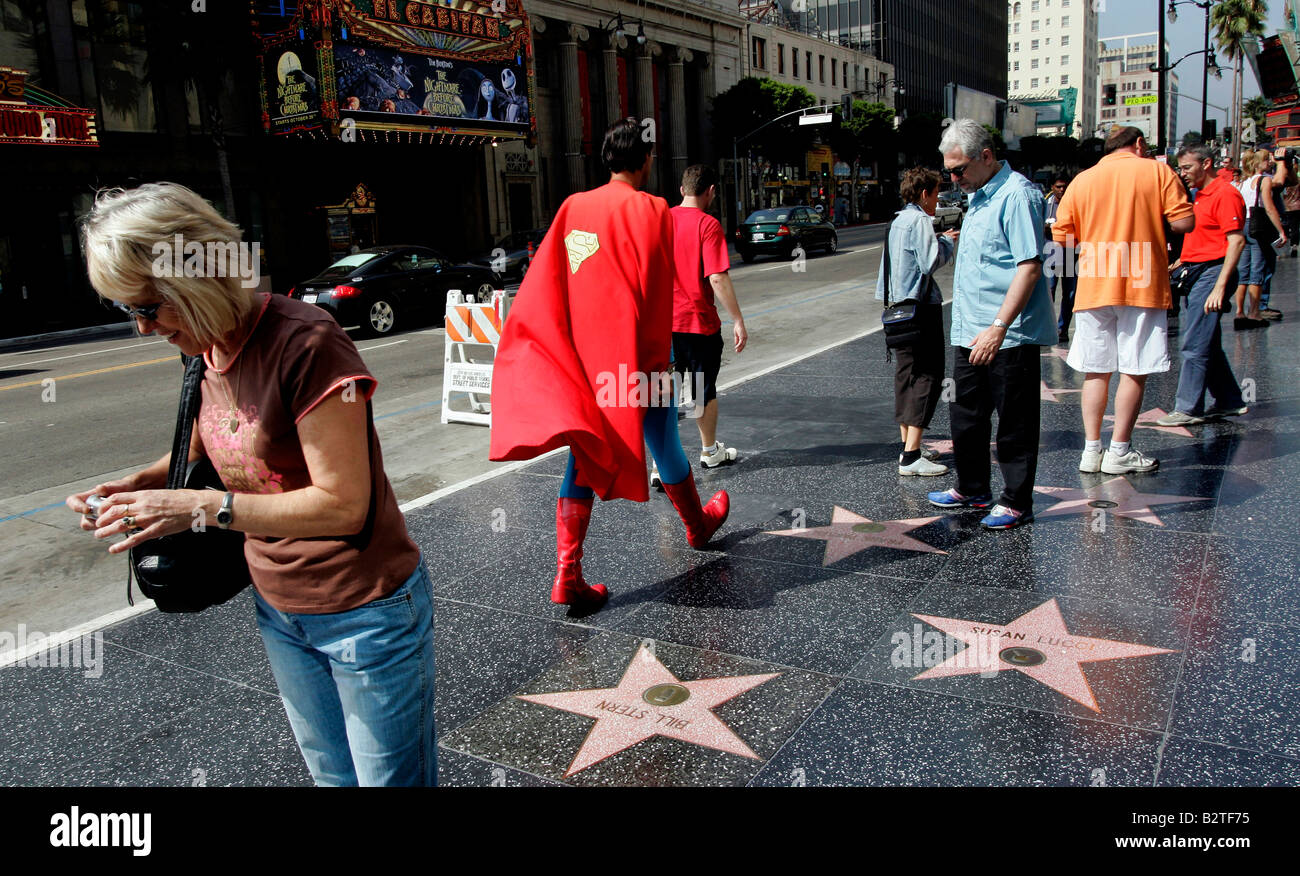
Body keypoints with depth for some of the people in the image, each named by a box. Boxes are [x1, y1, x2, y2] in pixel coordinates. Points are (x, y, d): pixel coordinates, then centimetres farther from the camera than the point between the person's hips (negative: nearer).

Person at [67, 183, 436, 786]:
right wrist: (143, 483, 0)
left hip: (364, 615, -7)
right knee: (331, 774, 19)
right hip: (278, 610, 8)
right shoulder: (203, 349, 2)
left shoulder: (305, 344, -24)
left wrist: (201, 506, -25)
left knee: (391, 777, 8)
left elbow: (343, 504, -24)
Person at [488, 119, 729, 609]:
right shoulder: (651, 210, -8)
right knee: (664, 444, 16)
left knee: (583, 456, 5)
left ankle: (568, 576, -2)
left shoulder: (573, 207, 7)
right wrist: (657, 360, -7)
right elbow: (656, 293, -12)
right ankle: (698, 526, 40)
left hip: (582, 359, 4)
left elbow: (543, 282, 4)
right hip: (634, 359, -4)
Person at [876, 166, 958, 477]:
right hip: (920, 305, -10)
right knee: (927, 377, -9)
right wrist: (948, 242, -3)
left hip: (898, 303, 10)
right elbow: (930, 262, -19)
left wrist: (940, 240, 14)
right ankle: (911, 457, -14)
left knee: (906, 374, 14)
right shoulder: (920, 221, -13)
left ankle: (907, 445, 19)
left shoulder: (899, 220, 15)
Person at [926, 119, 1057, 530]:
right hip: (971, 334, 9)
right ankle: (972, 489, 32)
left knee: (1015, 424, 2)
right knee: (966, 416, 17)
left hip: (1009, 337, -9)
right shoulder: (978, 196, 15)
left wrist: (998, 327, -26)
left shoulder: (1017, 195, -15)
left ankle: (1016, 502, 13)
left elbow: (1029, 267, -22)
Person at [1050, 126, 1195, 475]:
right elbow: (1185, 222, -6)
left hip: (1094, 288, 3)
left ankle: (1091, 449, 9)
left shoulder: (1082, 180, 7)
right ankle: (1119, 450, 6)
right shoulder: (1157, 171, 1)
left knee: (1095, 370, 8)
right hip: (1143, 286, -3)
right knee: (1135, 370, 4)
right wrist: (1153, 219, 14)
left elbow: (1061, 235, 5)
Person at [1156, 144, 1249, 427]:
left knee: (1195, 344, -9)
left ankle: (1188, 408, -5)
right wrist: (1181, 263, 18)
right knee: (1209, 344, 13)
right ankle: (1230, 401, 23)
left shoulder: (1225, 194, -11)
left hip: (1212, 273, -10)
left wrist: (1219, 287, -24)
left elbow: (1236, 241, -18)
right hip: (1194, 274, 10)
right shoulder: (1199, 196, 19)